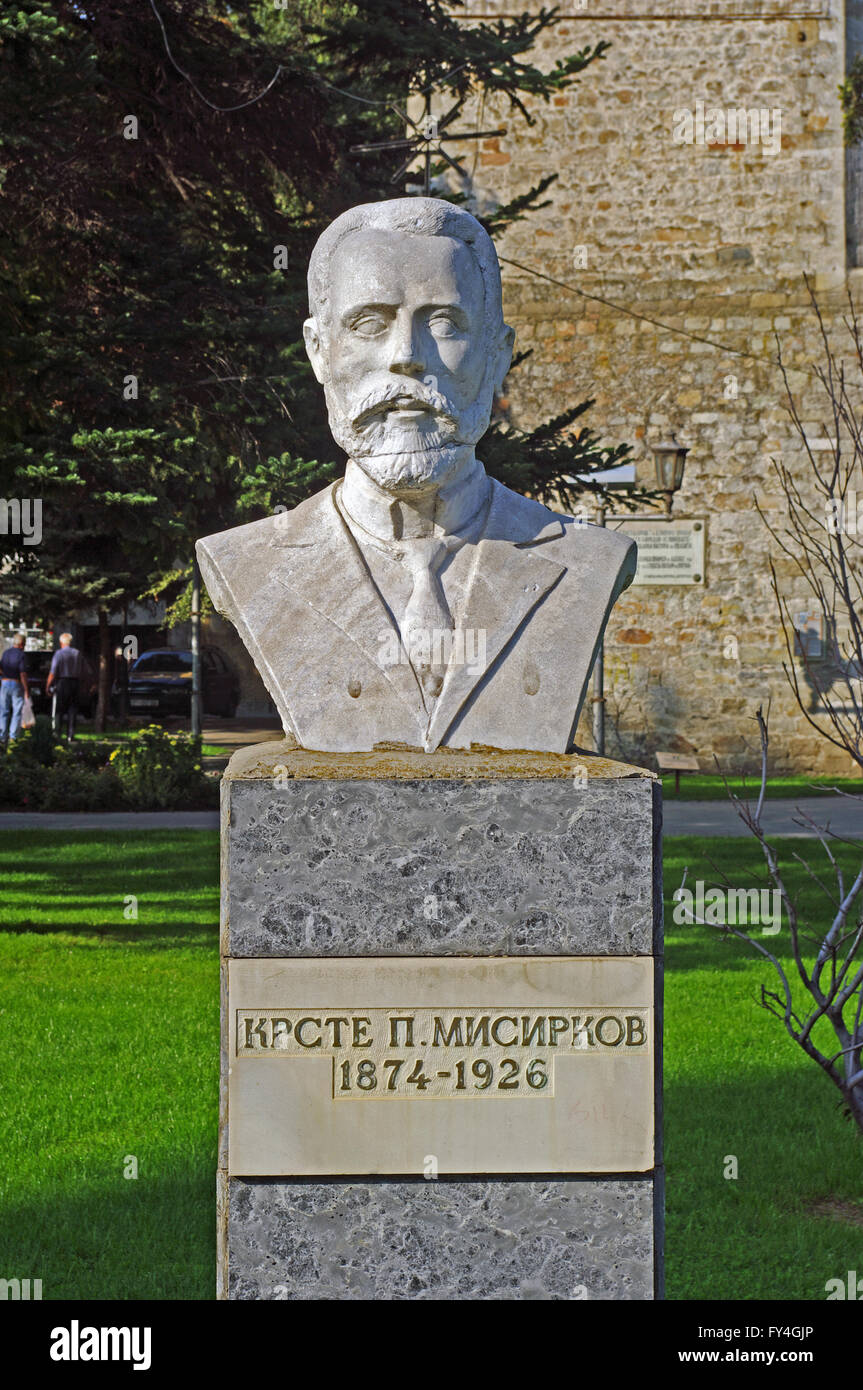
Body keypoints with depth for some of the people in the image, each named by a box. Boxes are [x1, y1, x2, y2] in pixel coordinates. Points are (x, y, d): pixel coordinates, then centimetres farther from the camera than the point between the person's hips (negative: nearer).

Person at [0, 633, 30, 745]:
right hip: (17, 685, -4)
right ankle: (13, 737, 1)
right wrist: (26, 690, -10)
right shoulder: (21, 655, -12)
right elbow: (23, 674, -15)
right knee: (17, 712, 5)